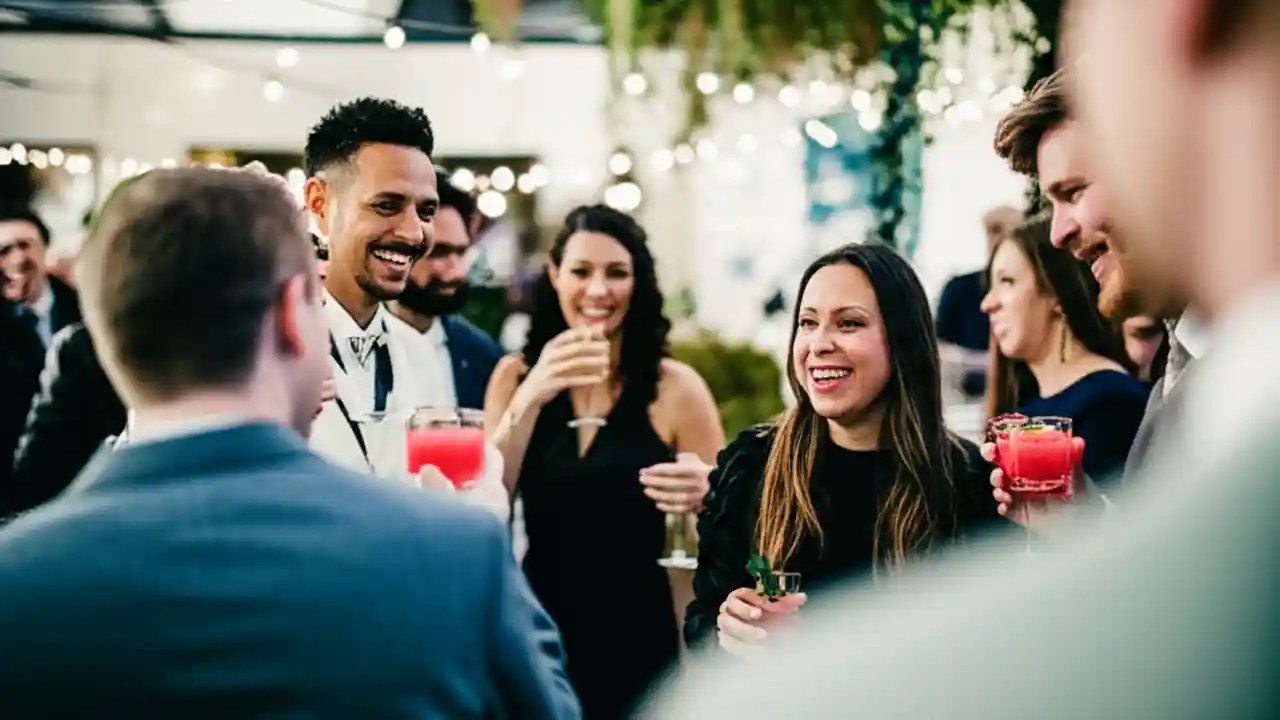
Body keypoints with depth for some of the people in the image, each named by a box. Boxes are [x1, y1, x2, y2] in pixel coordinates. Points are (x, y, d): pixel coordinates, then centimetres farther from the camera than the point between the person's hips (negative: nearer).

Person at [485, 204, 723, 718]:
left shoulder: (674, 386, -6)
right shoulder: (516, 375, 0)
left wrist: (705, 494, -23)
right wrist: (531, 397, -22)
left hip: (637, 638, -2)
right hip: (537, 631, 2)